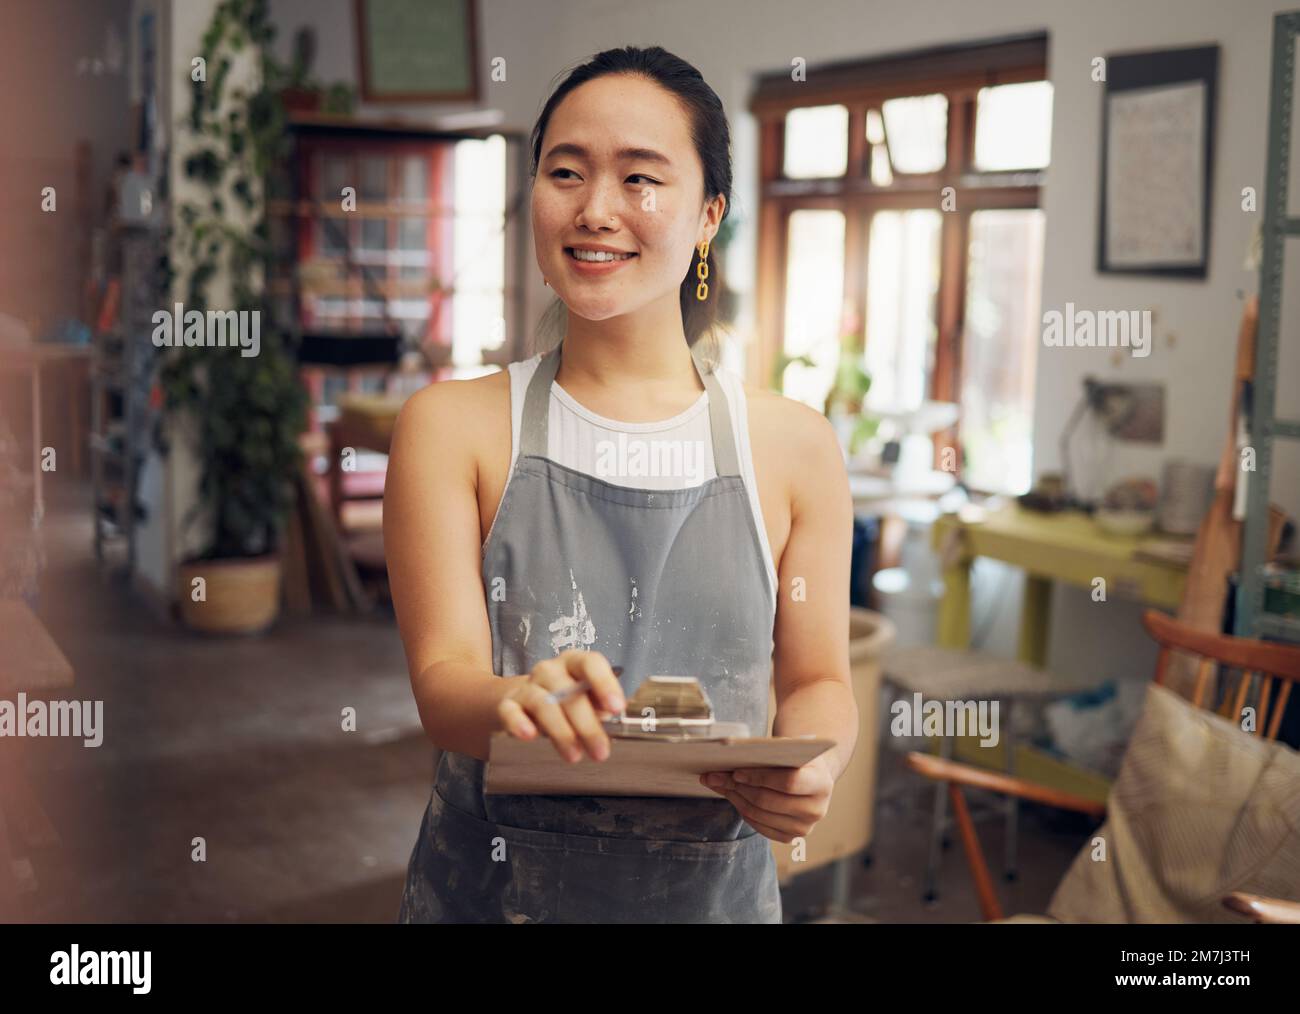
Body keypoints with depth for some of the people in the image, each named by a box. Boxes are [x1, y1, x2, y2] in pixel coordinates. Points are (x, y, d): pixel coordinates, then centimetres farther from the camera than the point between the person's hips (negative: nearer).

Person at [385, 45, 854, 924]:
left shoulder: (795, 448, -3)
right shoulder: (452, 426, -4)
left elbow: (819, 678, 3)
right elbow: (442, 677, -11)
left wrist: (810, 766, -19)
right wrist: (518, 700, -33)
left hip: (710, 886, 1)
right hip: (492, 884, 0)